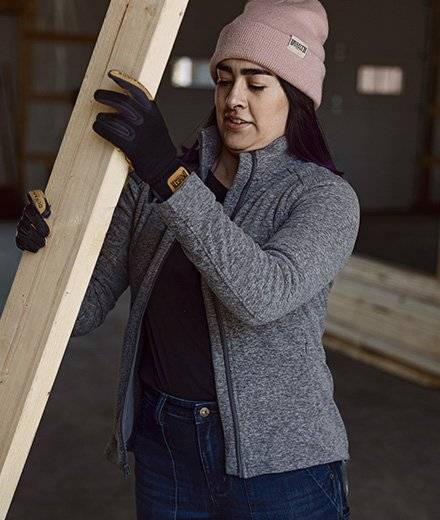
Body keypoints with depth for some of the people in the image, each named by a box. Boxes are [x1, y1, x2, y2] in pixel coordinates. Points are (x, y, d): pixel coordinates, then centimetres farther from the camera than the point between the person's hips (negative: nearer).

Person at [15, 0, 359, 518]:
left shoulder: (326, 197, -11)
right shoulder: (153, 179, 1)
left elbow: (263, 295, -30)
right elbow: (86, 307, -1)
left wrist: (169, 173, -33)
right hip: (164, 447, 4)